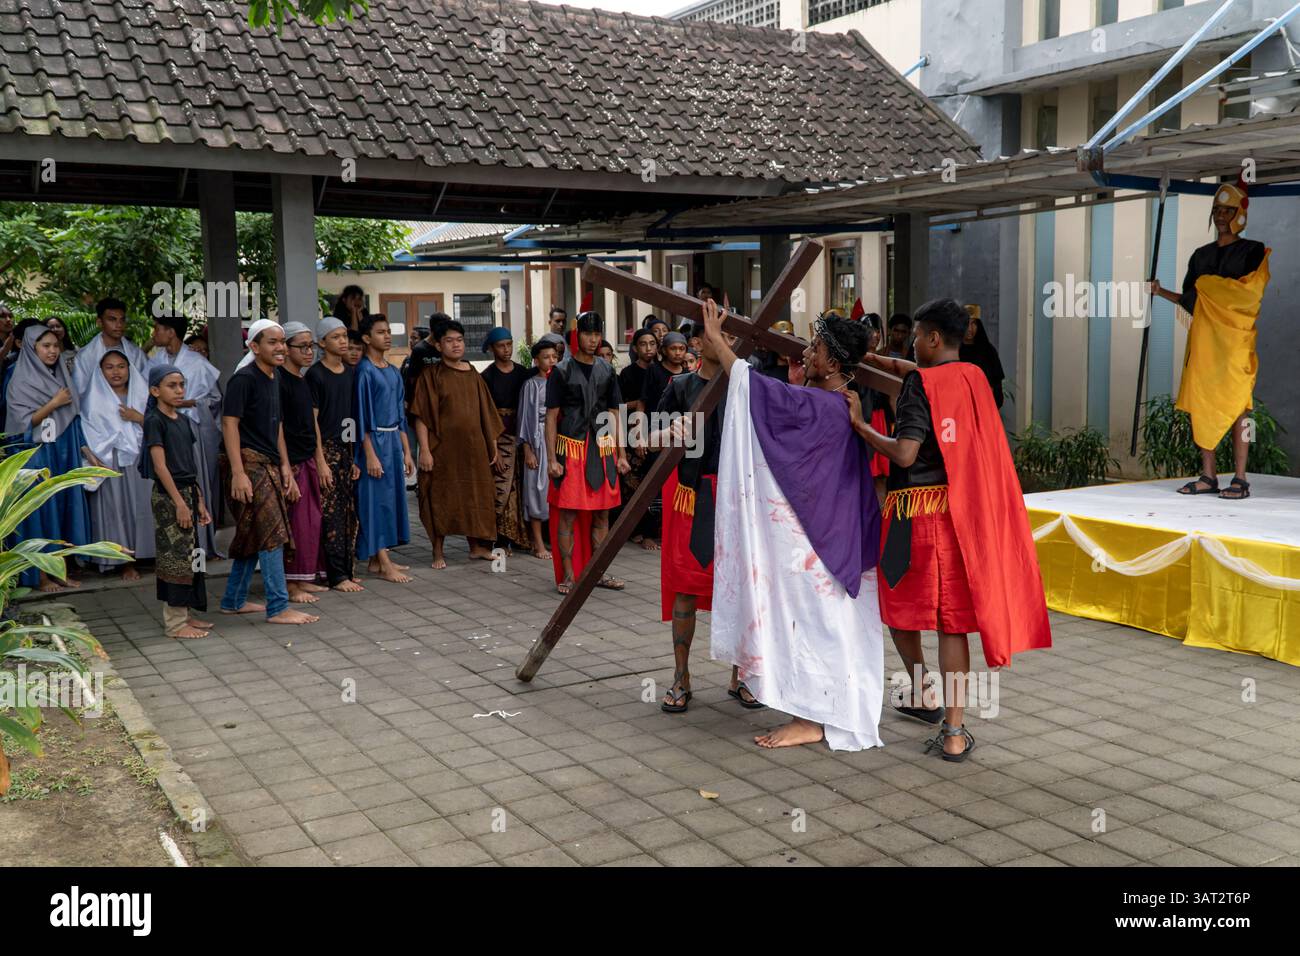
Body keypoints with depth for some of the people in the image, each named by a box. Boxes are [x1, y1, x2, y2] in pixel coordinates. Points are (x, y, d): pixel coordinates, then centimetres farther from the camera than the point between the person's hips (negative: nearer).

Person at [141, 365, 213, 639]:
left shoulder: (183, 420, 12)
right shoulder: (154, 421, -11)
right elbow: (160, 466, -16)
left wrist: (199, 501, 13)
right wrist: (179, 502, -19)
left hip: (187, 492, 8)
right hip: (167, 496, -8)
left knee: (189, 555, 11)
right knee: (175, 555, -5)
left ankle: (185, 614, 20)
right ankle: (175, 623, 1)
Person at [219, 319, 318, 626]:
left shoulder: (275, 377, 15)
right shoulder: (244, 379, -12)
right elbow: (229, 423, -17)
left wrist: (285, 466, 15)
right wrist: (238, 473, -22)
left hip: (268, 465, 9)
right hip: (248, 462, -9)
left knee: (253, 536, 14)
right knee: (271, 533, -11)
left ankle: (233, 601, 25)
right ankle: (278, 608, -7)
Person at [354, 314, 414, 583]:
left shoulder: (393, 371, 12)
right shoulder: (364, 370, -10)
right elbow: (361, 414, -14)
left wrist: (406, 451, 13)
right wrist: (370, 455, -18)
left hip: (393, 441, 8)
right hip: (374, 441, -8)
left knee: (392, 496, 9)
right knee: (377, 498, -4)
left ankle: (379, 558, 16)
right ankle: (383, 564, -2)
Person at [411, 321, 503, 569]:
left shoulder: (474, 376, 11)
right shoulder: (431, 375, -3)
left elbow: (486, 413, 16)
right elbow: (421, 416, -8)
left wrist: (493, 444, 12)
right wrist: (424, 449, -16)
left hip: (473, 446, 4)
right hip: (442, 448, -4)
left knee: (475, 496, 9)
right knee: (440, 499, 0)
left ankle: (477, 546, 22)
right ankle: (438, 552, 9)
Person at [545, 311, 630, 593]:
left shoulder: (606, 370, 11)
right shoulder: (562, 371, -2)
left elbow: (614, 415, 15)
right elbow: (551, 417, -4)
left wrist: (620, 455, 10)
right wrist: (551, 459, -10)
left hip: (602, 450, 5)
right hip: (571, 450, -4)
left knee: (601, 515, 8)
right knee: (568, 514, -3)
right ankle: (568, 576, 5)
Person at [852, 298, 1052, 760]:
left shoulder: (920, 384, -12)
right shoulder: (975, 378, 9)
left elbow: (904, 454, -21)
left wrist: (860, 424, -9)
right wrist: (870, 358, 31)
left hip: (916, 508, -5)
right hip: (961, 509, 5)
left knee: (900, 604, 18)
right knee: (954, 617, 4)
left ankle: (921, 695, 33)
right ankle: (954, 731, 2)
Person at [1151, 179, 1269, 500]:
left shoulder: (1253, 251, 3)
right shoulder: (1201, 255, 19)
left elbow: (1251, 293, -10)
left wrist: (1208, 284, -7)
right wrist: (1161, 292, 6)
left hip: (1234, 338, -5)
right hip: (1203, 338, 5)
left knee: (1235, 406, -9)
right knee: (1201, 406, 0)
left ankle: (1240, 480, -8)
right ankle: (1208, 476, 5)